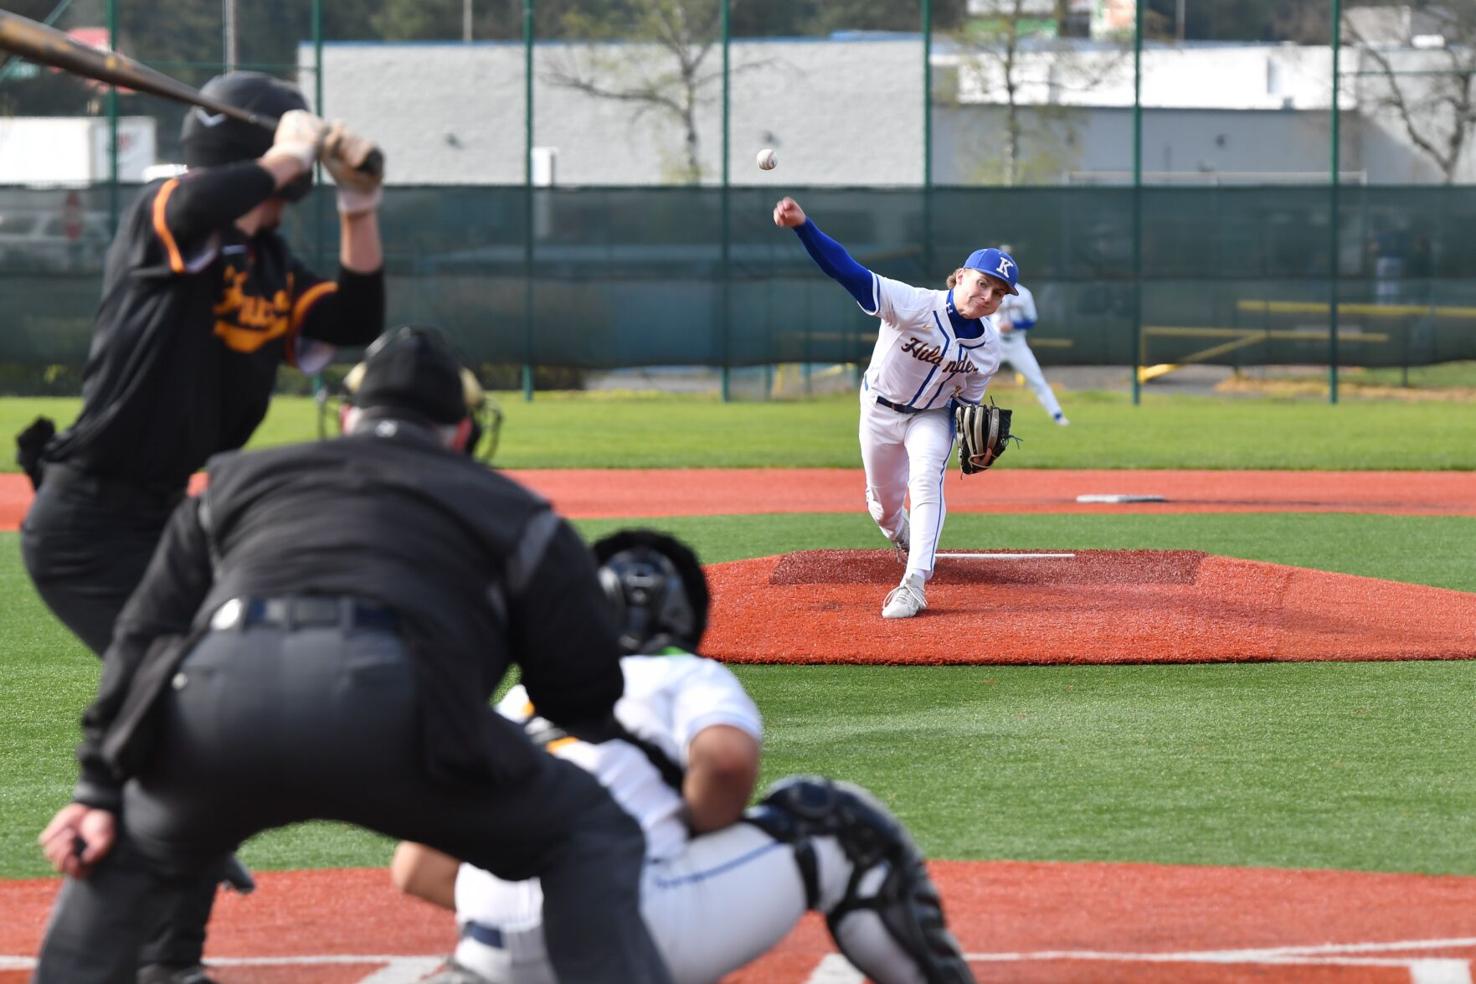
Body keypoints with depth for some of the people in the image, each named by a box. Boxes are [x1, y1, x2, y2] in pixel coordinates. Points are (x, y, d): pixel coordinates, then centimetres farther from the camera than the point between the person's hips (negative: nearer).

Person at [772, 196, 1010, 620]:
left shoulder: (989, 345, -15)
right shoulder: (916, 306, -31)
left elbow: (968, 400, 1)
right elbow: (850, 273, -43)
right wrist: (803, 227, -58)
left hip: (932, 416, 1)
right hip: (880, 409, -1)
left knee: (927, 482, -26)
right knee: (884, 503, 13)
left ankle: (913, 584, -30)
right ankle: (903, 538, 51)